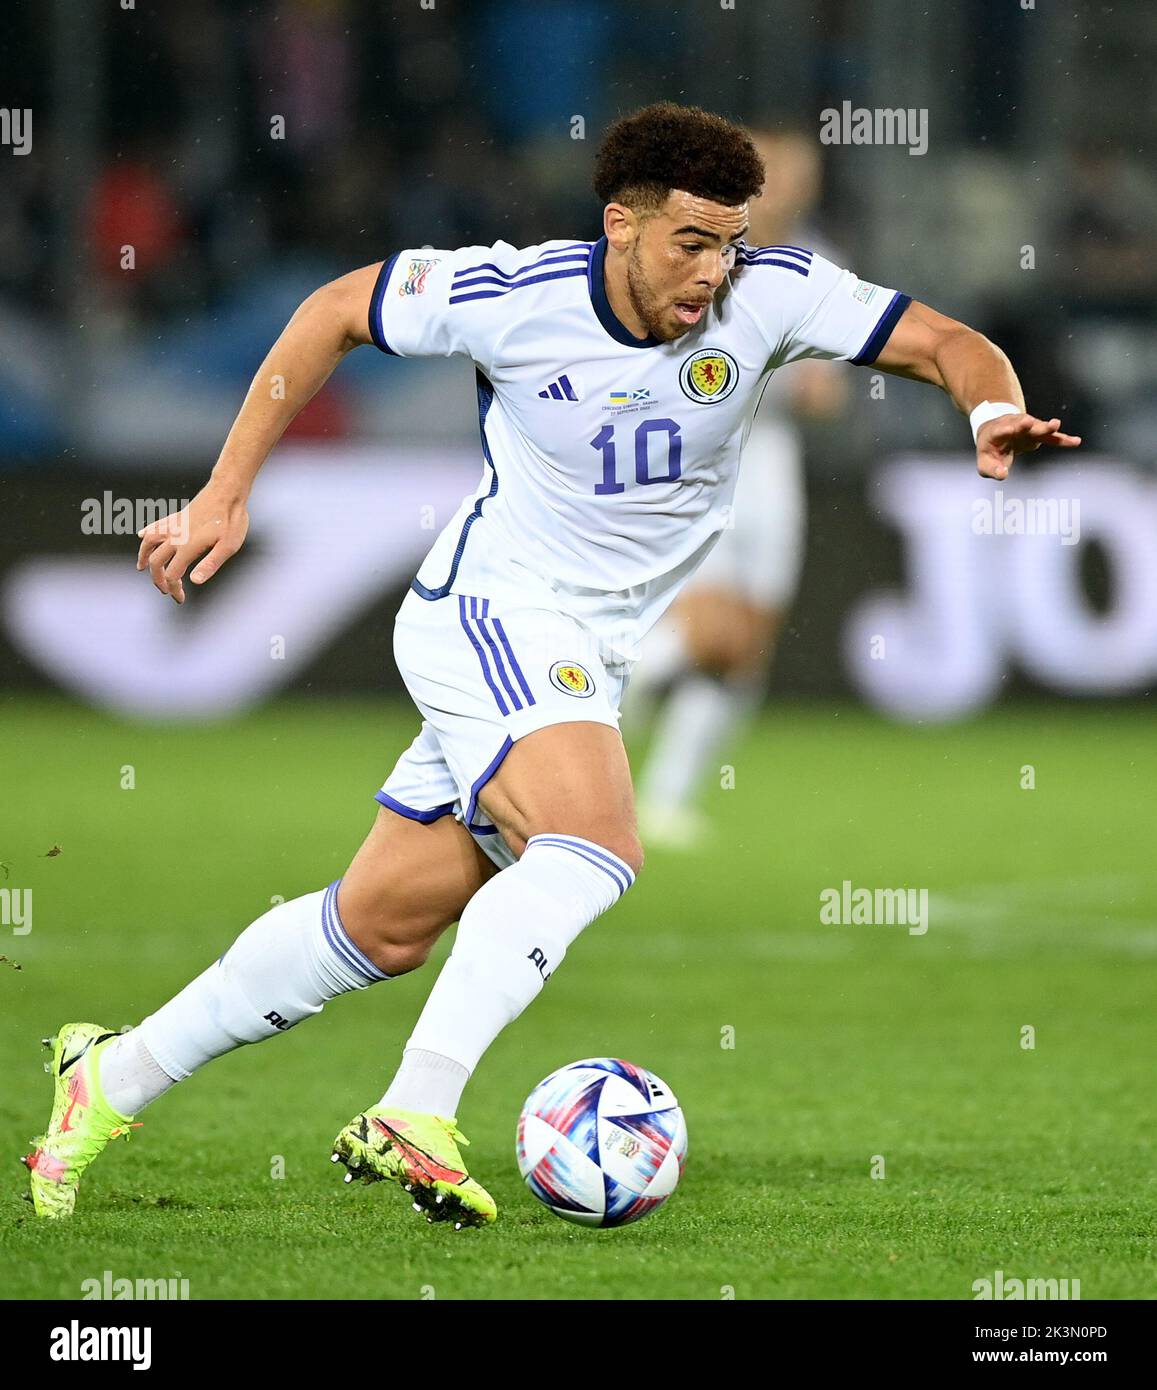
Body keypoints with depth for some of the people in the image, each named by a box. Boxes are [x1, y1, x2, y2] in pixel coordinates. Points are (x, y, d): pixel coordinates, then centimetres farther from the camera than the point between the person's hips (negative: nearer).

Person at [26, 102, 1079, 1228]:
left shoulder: (768, 294, -10)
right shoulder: (511, 293, -16)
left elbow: (945, 343, -6)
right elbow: (335, 312, -1)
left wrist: (996, 413, -30)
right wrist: (226, 493, -1)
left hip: (589, 663, 6)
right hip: (491, 611, -6)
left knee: (383, 928, 9)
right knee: (598, 842, -31)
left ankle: (113, 1076, 21)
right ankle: (414, 1118, -34)